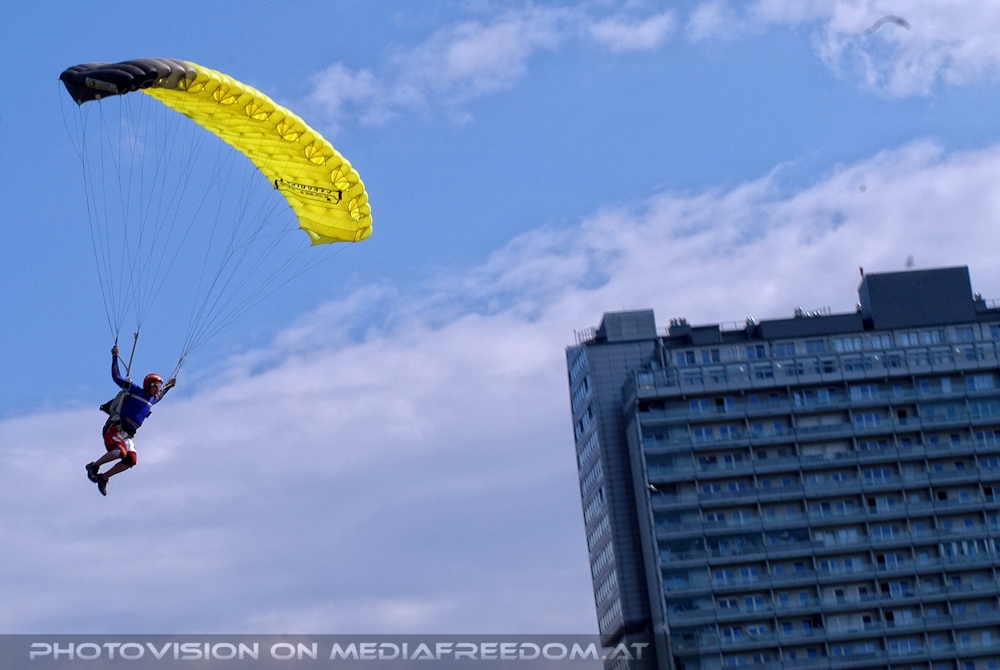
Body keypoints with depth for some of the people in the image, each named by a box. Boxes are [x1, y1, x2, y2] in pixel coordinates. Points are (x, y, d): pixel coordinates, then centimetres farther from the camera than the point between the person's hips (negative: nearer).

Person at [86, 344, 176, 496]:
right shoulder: (134, 390, -3)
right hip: (114, 429, -7)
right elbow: (116, 377, -2)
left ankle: (103, 477, 5)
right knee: (121, 451, -30)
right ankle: (93, 466, -11)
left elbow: (158, 397, 43)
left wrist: (169, 386, 38)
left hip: (127, 435, 7)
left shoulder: (151, 400, 16)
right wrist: (114, 357, -7)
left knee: (131, 460, -9)